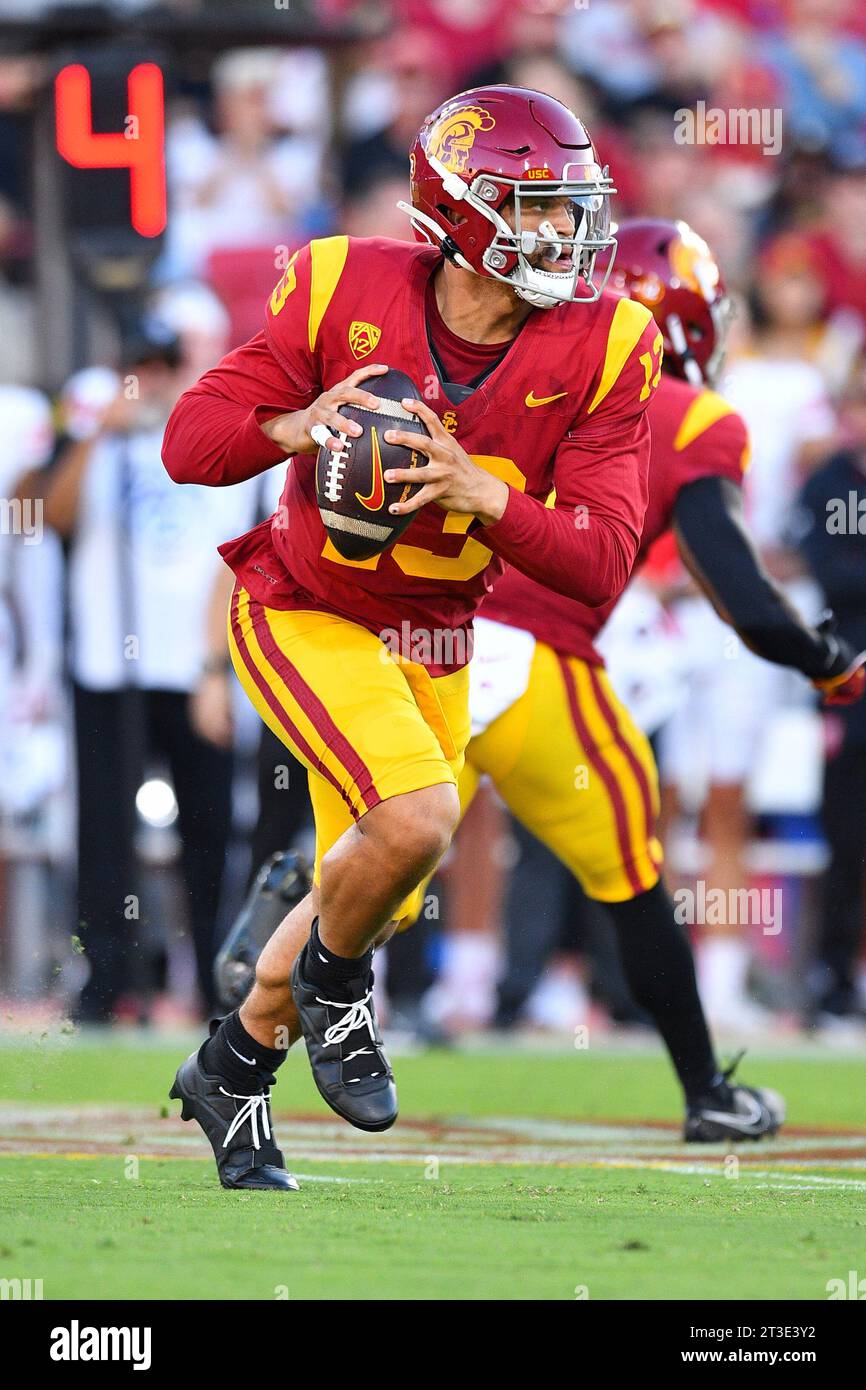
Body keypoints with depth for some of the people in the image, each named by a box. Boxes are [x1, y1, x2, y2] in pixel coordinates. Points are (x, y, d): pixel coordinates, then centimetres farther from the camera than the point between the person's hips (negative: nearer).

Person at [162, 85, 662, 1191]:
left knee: (376, 899, 14)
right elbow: (190, 441, -14)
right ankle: (333, 978, 4)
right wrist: (295, 429, -34)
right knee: (415, 818, -27)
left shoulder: (597, 352, -15)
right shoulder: (345, 293, -20)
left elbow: (600, 563, -17)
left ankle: (233, 1065, 39)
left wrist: (486, 496, -34)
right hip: (303, 613, -5)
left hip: (432, 640, 5)